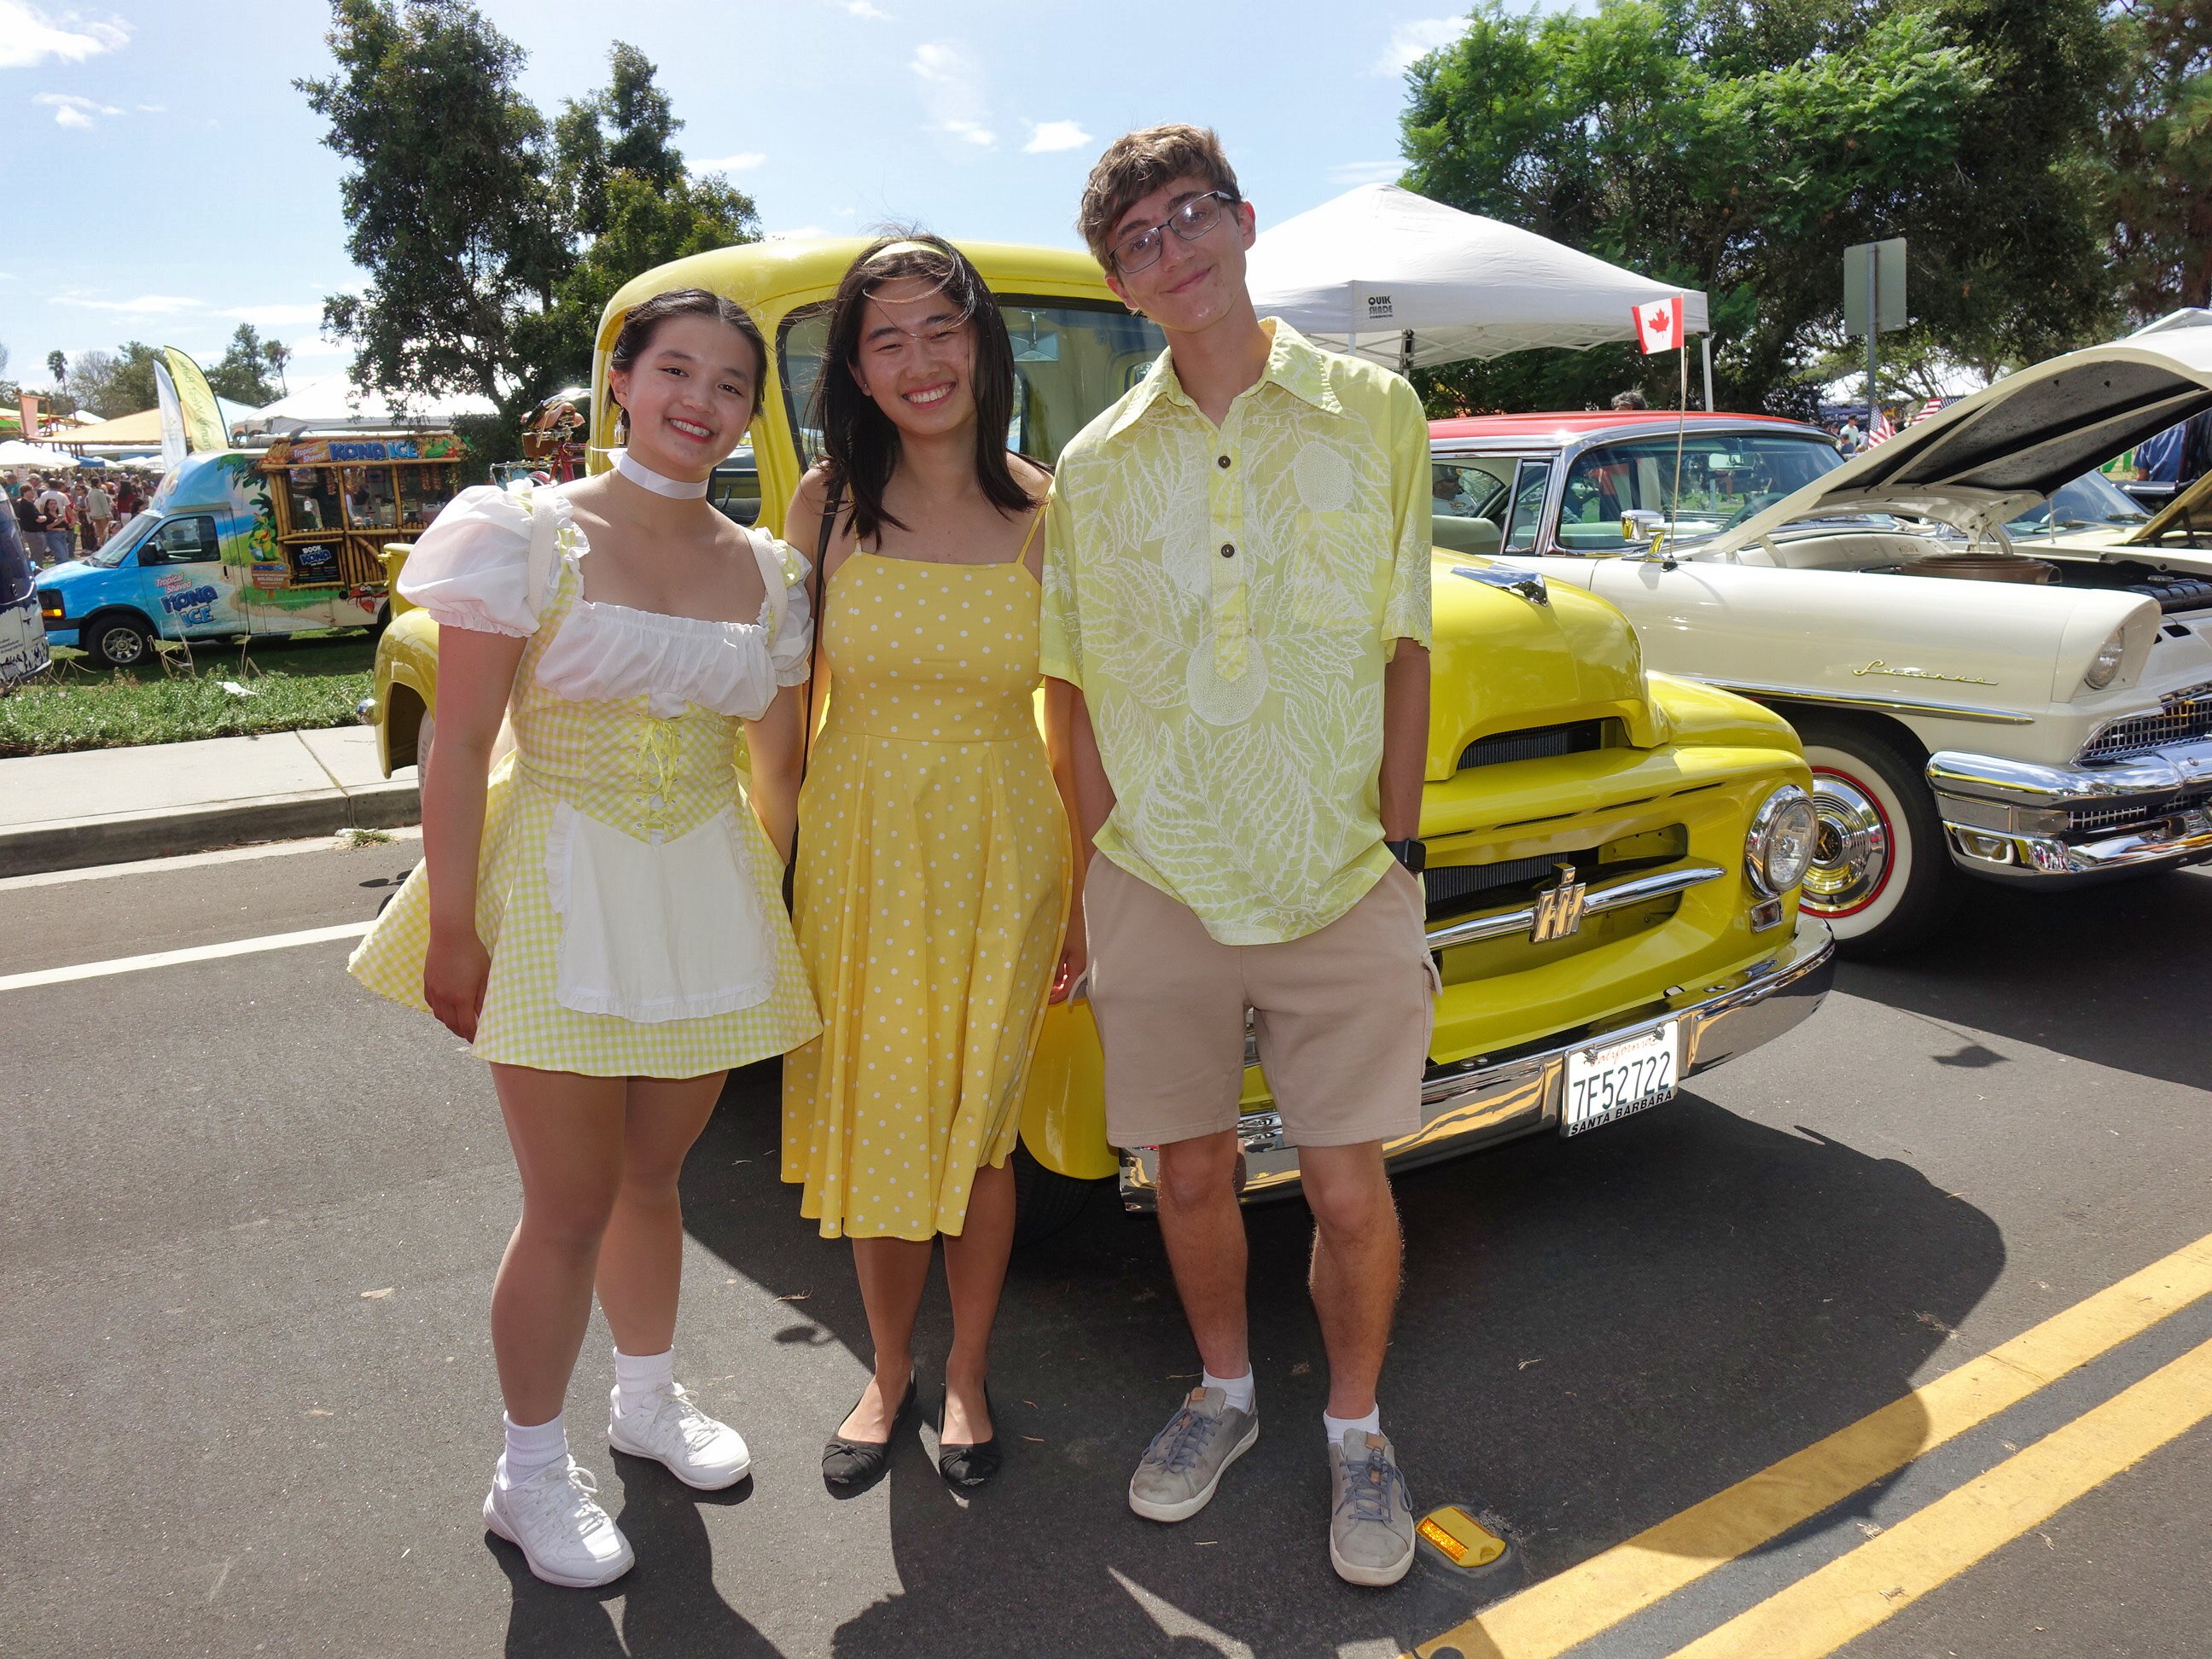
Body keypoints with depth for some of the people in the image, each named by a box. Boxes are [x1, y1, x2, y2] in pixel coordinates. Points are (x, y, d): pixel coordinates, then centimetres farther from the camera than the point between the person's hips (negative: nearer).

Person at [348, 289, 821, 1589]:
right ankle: (532, 1476, 24)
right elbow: (460, 745, -9)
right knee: (572, 1208, 2)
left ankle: (649, 1397, 42)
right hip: (563, 889, -4)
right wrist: (452, 930, -12)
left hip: (710, 896, 4)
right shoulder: (529, 535, -6)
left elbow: (780, 768, 12)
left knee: (653, 1177, 17)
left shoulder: (766, 571, 6)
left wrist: (762, 910, 8)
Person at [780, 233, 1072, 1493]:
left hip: (1001, 846, -1)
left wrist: (1089, 897, -2)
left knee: (980, 1130, 10)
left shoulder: (1045, 510, -5)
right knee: (876, 1125, 12)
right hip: (858, 840, 1)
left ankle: (969, 1375, 33)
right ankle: (890, 1373, 34)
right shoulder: (828, 504, -2)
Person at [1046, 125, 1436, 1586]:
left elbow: (1403, 647, 4)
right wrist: (1090, 885, 5)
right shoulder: (1096, 465, 5)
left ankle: (1357, 1428, 30)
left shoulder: (1372, 411, 2)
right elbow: (1085, 692, 8)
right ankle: (1224, 1390, 38)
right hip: (1158, 883, 2)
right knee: (1192, 1171, 13)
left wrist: (1398, 848, -1)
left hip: (1341, 884, -1)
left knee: (1350, 1189, 5)